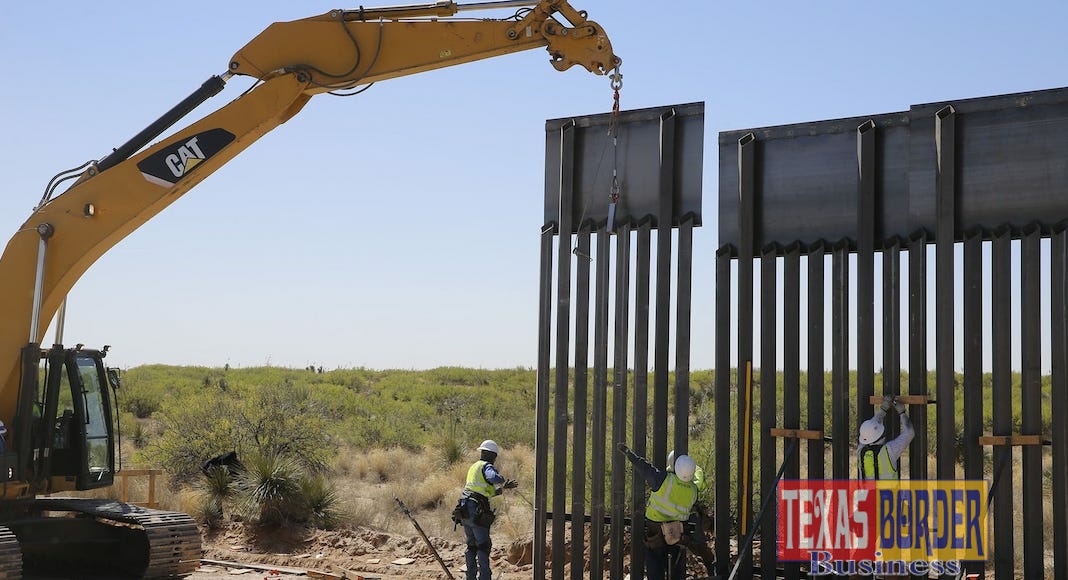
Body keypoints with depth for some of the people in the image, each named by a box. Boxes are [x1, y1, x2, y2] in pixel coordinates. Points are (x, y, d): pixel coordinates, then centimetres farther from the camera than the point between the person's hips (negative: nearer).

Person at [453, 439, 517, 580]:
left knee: (471, 546, 16)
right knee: (483, 546, -4)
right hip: (477, 512, -9)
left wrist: (504, 487, 26)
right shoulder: (487, 466, -7)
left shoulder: (474, 467, 21)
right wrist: (502, 480, -9)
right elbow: (493, 477, -31)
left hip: (464, 511, 9)